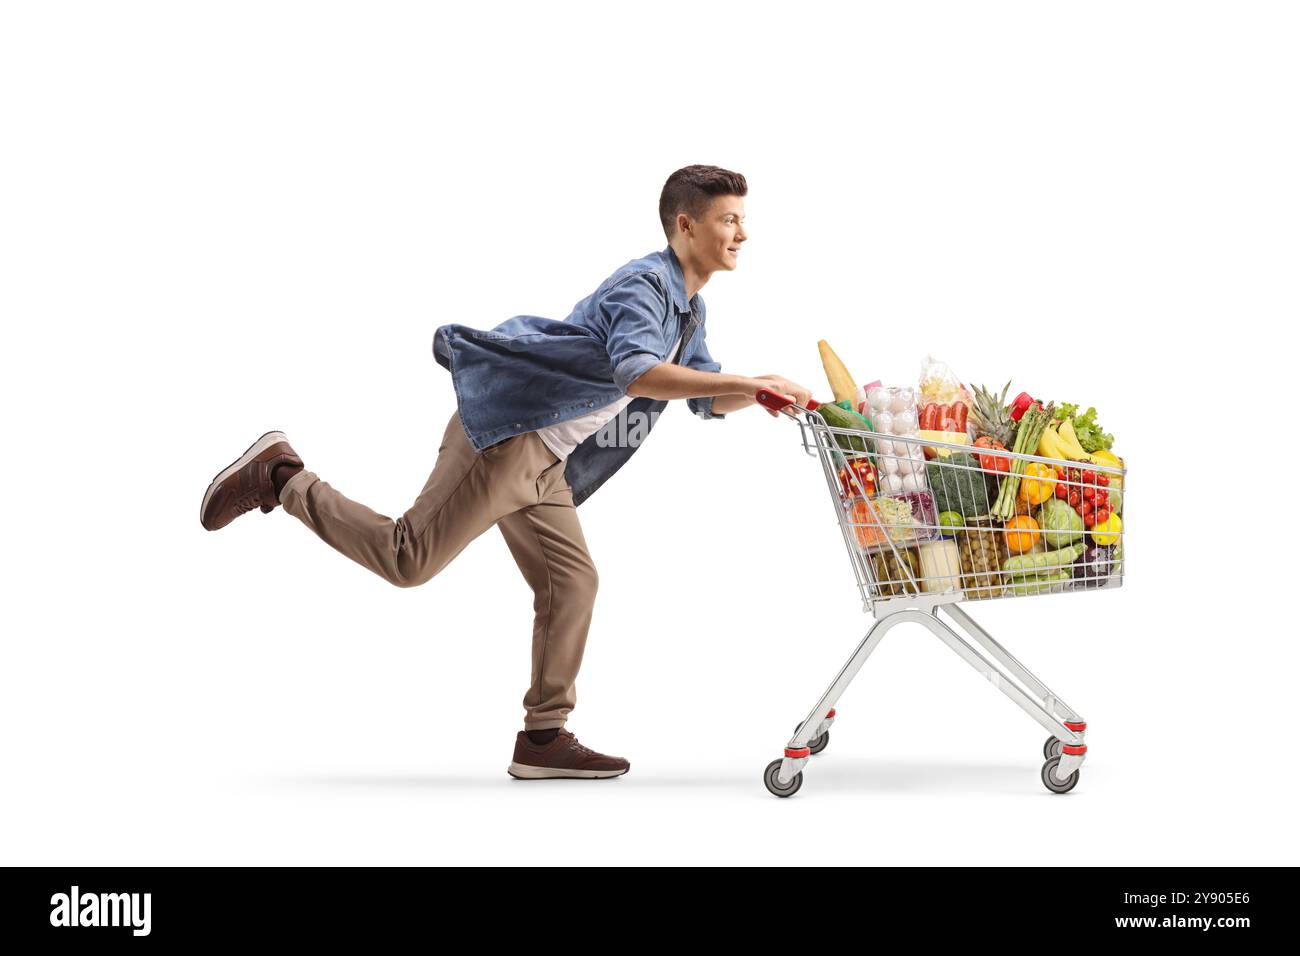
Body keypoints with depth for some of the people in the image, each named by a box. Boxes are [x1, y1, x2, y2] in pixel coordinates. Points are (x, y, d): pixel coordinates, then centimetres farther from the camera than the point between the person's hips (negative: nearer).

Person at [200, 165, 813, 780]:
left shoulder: (689, 309, 16)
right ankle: (279, 479, 7)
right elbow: (635, 374, -34)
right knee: (410, 560, -7)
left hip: (542, 463, 10)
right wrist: (750, 384, -34)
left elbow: (707, 399, 22)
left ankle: (544, 739, 9)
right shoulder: (644, 284, -16)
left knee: (571, 581, 4)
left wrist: (761, 393, 2)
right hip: (506, 430, -10)